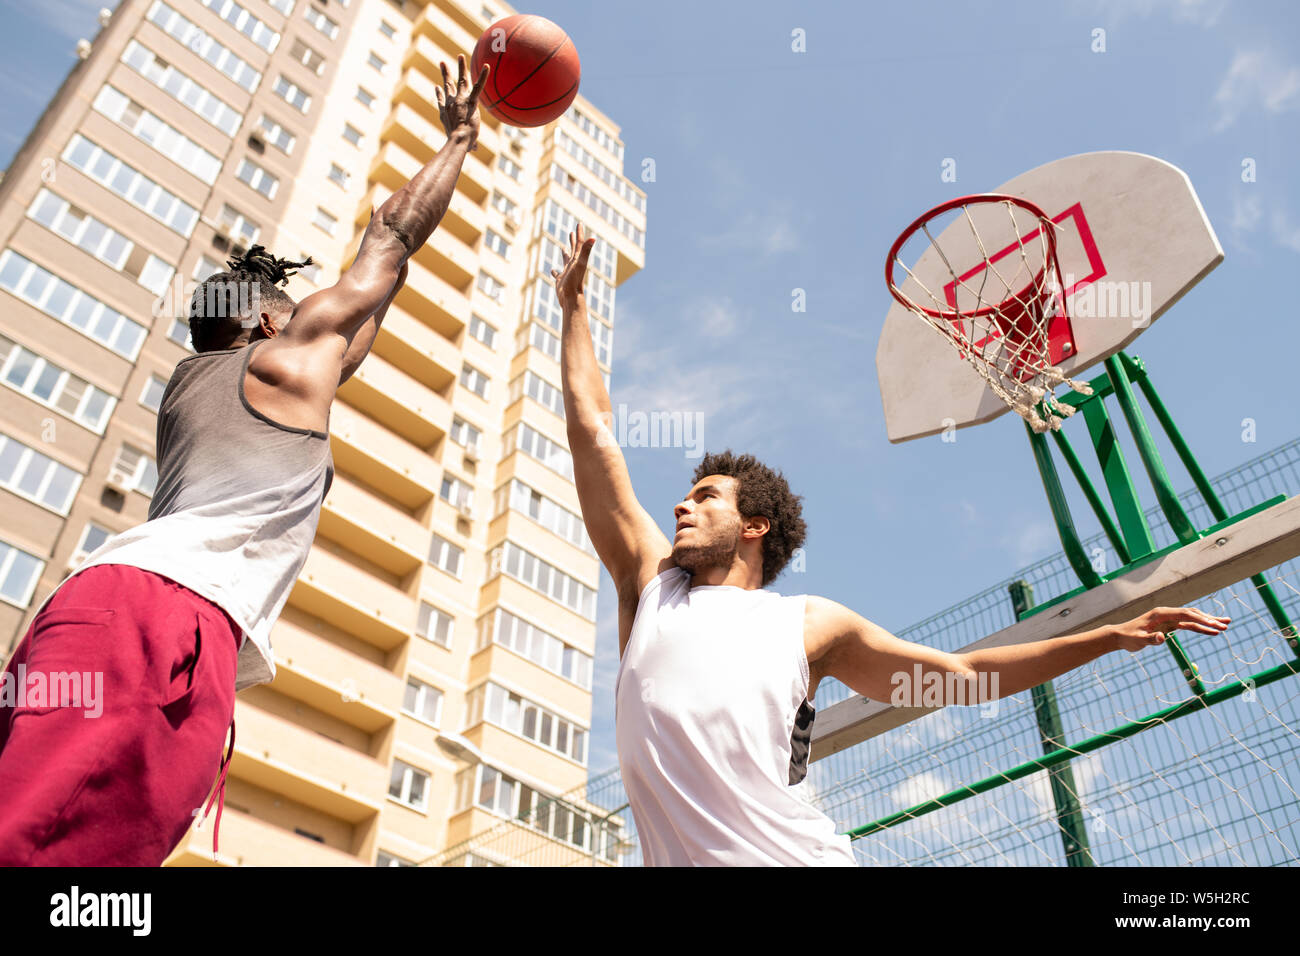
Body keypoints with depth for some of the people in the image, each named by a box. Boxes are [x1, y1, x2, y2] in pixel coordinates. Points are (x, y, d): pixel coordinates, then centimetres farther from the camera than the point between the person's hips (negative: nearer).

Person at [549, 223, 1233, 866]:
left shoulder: (809, 623, 13)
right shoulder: (650, 580, 15)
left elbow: (961, 674, 21)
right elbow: (591, 428, 18)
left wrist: (1110, 636, 19)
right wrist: (574, 307, 24)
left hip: (797, 855, -1)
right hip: (679, 856, 2)